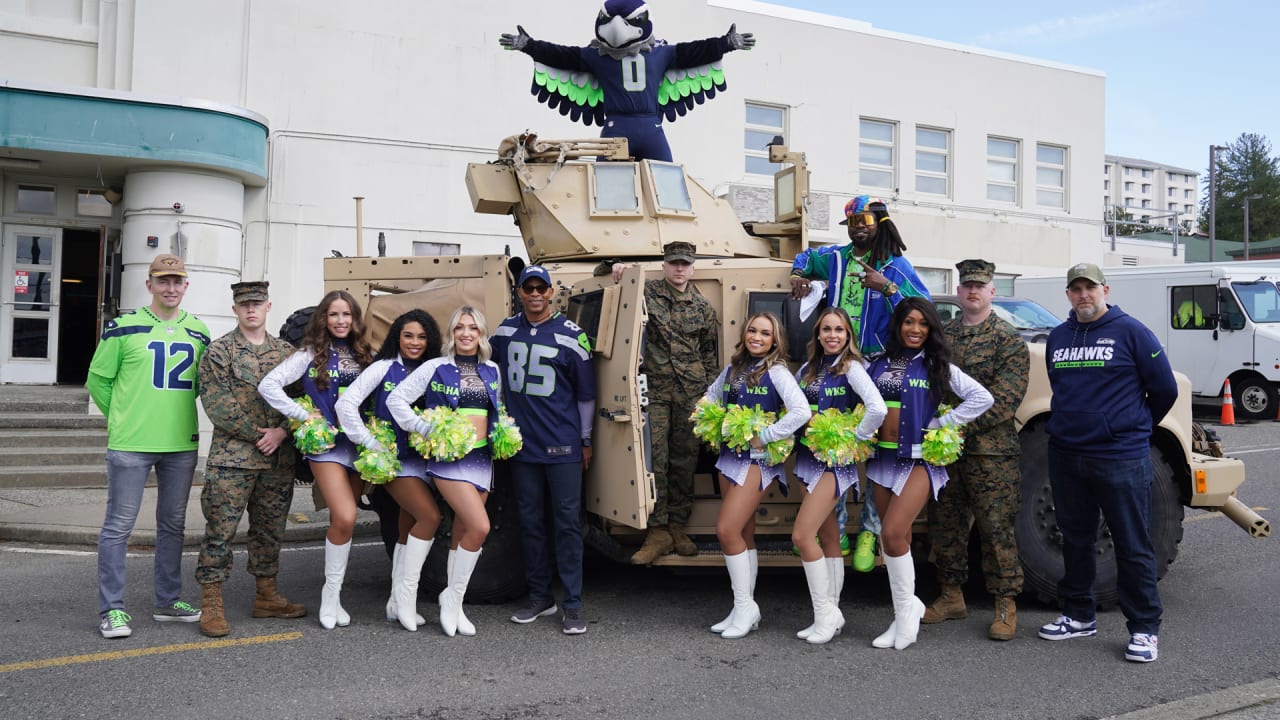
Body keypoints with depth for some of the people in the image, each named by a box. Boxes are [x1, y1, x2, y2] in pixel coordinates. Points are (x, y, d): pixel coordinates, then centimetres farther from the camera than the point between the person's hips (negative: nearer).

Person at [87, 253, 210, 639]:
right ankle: (111, 608, 8)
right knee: (119, 525, -1)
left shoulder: (198, 331, 8)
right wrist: (123, 418, 3)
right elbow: (98, 379, 2)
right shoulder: (124, 327, -4)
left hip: (182, 444, 5)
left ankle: (168, 601, 24)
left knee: (173, 524, 13)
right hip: (130, 444, -4)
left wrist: (175, 411, 9)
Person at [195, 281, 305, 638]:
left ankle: (266, 595, 25)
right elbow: (217, 406, -9)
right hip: (232, 458, -4)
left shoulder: (287, 352, 11)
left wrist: (281, 432, -9)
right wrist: (258, 433, -12)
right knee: (220, 530, -3)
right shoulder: (218, 352, -1)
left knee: (271, 529, 13)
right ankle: (211, 603, 6)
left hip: (279, 459, 4)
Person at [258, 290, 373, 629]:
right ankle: (332, 592, 0)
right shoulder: (311, 354, -2)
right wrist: (303, 415, -12)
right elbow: (269, 385, -10)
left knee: (341, 521, 8)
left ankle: (333, 593, 17)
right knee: (345, 518, -16)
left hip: (360, 444, 4)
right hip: (326, 444, -4)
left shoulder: (365, 355, 10)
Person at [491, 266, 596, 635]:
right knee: (531, 522, 10)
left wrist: (586, 441, 2)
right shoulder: (505, 330, 7)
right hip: (521, 443, 4)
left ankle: (573, 605, 5)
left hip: (562, 446, -4)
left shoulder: (570, 336, -4)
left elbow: (585, 394, 1)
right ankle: (540, 597, 22)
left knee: (567, 522, -1)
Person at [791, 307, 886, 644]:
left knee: (802, 536, -12)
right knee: (829, 538, 12)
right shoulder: (809, 367, 9)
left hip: (837, 462, -7)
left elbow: (878, 408, -25)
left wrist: (856, 438, -16)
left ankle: (826, 613, 0)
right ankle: (830, 614, 18)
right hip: (809, 458, 7)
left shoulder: (851, 367, -12)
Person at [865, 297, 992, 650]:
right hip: (883, 458, 4)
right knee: (898, 539, 8)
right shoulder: (877, 364, 8)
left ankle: (905, 614, -2)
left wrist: (941, 423, -8)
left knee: (893, 534, -16)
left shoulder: (937, 366, 0)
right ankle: (908, 609, 21)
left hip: (919, 459, -4)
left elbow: (982, 397, -6)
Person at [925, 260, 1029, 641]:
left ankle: (1006, 606, 9)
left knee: (996, 527, -2)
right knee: (944, 524, 11)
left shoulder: (1009, 340, -4)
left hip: (990, 450, -5)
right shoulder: (942, 335, 12)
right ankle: (952, 596, 25)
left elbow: (1003, 400, -14)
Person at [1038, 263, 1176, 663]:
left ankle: (1144, 628, 10)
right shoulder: (1057, 338, 10)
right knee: (1075, 540, 14)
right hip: (1065, 456, 5)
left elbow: (1165, 389, 1)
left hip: (1121, 459, -5)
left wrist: (1134, 428, 11)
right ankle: (1079, 616, 27)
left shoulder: (1130, 332, -5)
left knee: (1132, 545, 0)